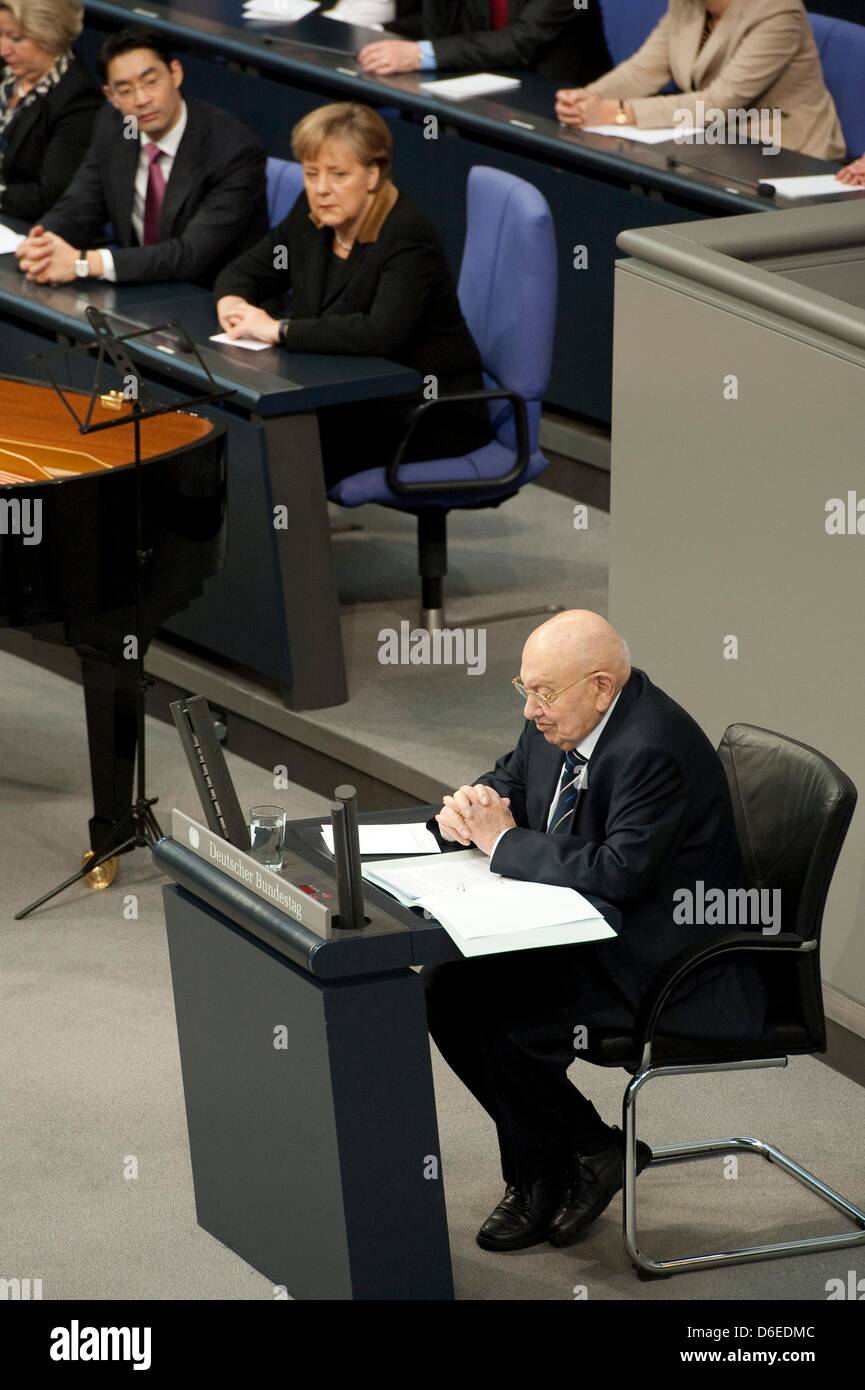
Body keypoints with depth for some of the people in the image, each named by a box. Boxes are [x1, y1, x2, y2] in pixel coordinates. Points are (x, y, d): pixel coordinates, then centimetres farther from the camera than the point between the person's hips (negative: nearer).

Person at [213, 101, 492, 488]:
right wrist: (231, 302, -11)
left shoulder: (407, 237, -20)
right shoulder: (311, 216, 3)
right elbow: (244, 272, 14)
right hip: (354, 399, 7)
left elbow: (381, 333, -35)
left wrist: (279, 329, -32)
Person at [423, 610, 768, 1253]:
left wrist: (506, 842, -21)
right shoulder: (555, 723, 3)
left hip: (674, 971, -10)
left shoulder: (654, 749, -26)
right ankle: (540, 1168, 10)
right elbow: (505, 783, 19)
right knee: (446, 987, -1)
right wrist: (468, 810, -6)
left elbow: (618, 873, -32)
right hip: (592, 935, 10)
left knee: (515, 1025, -24)